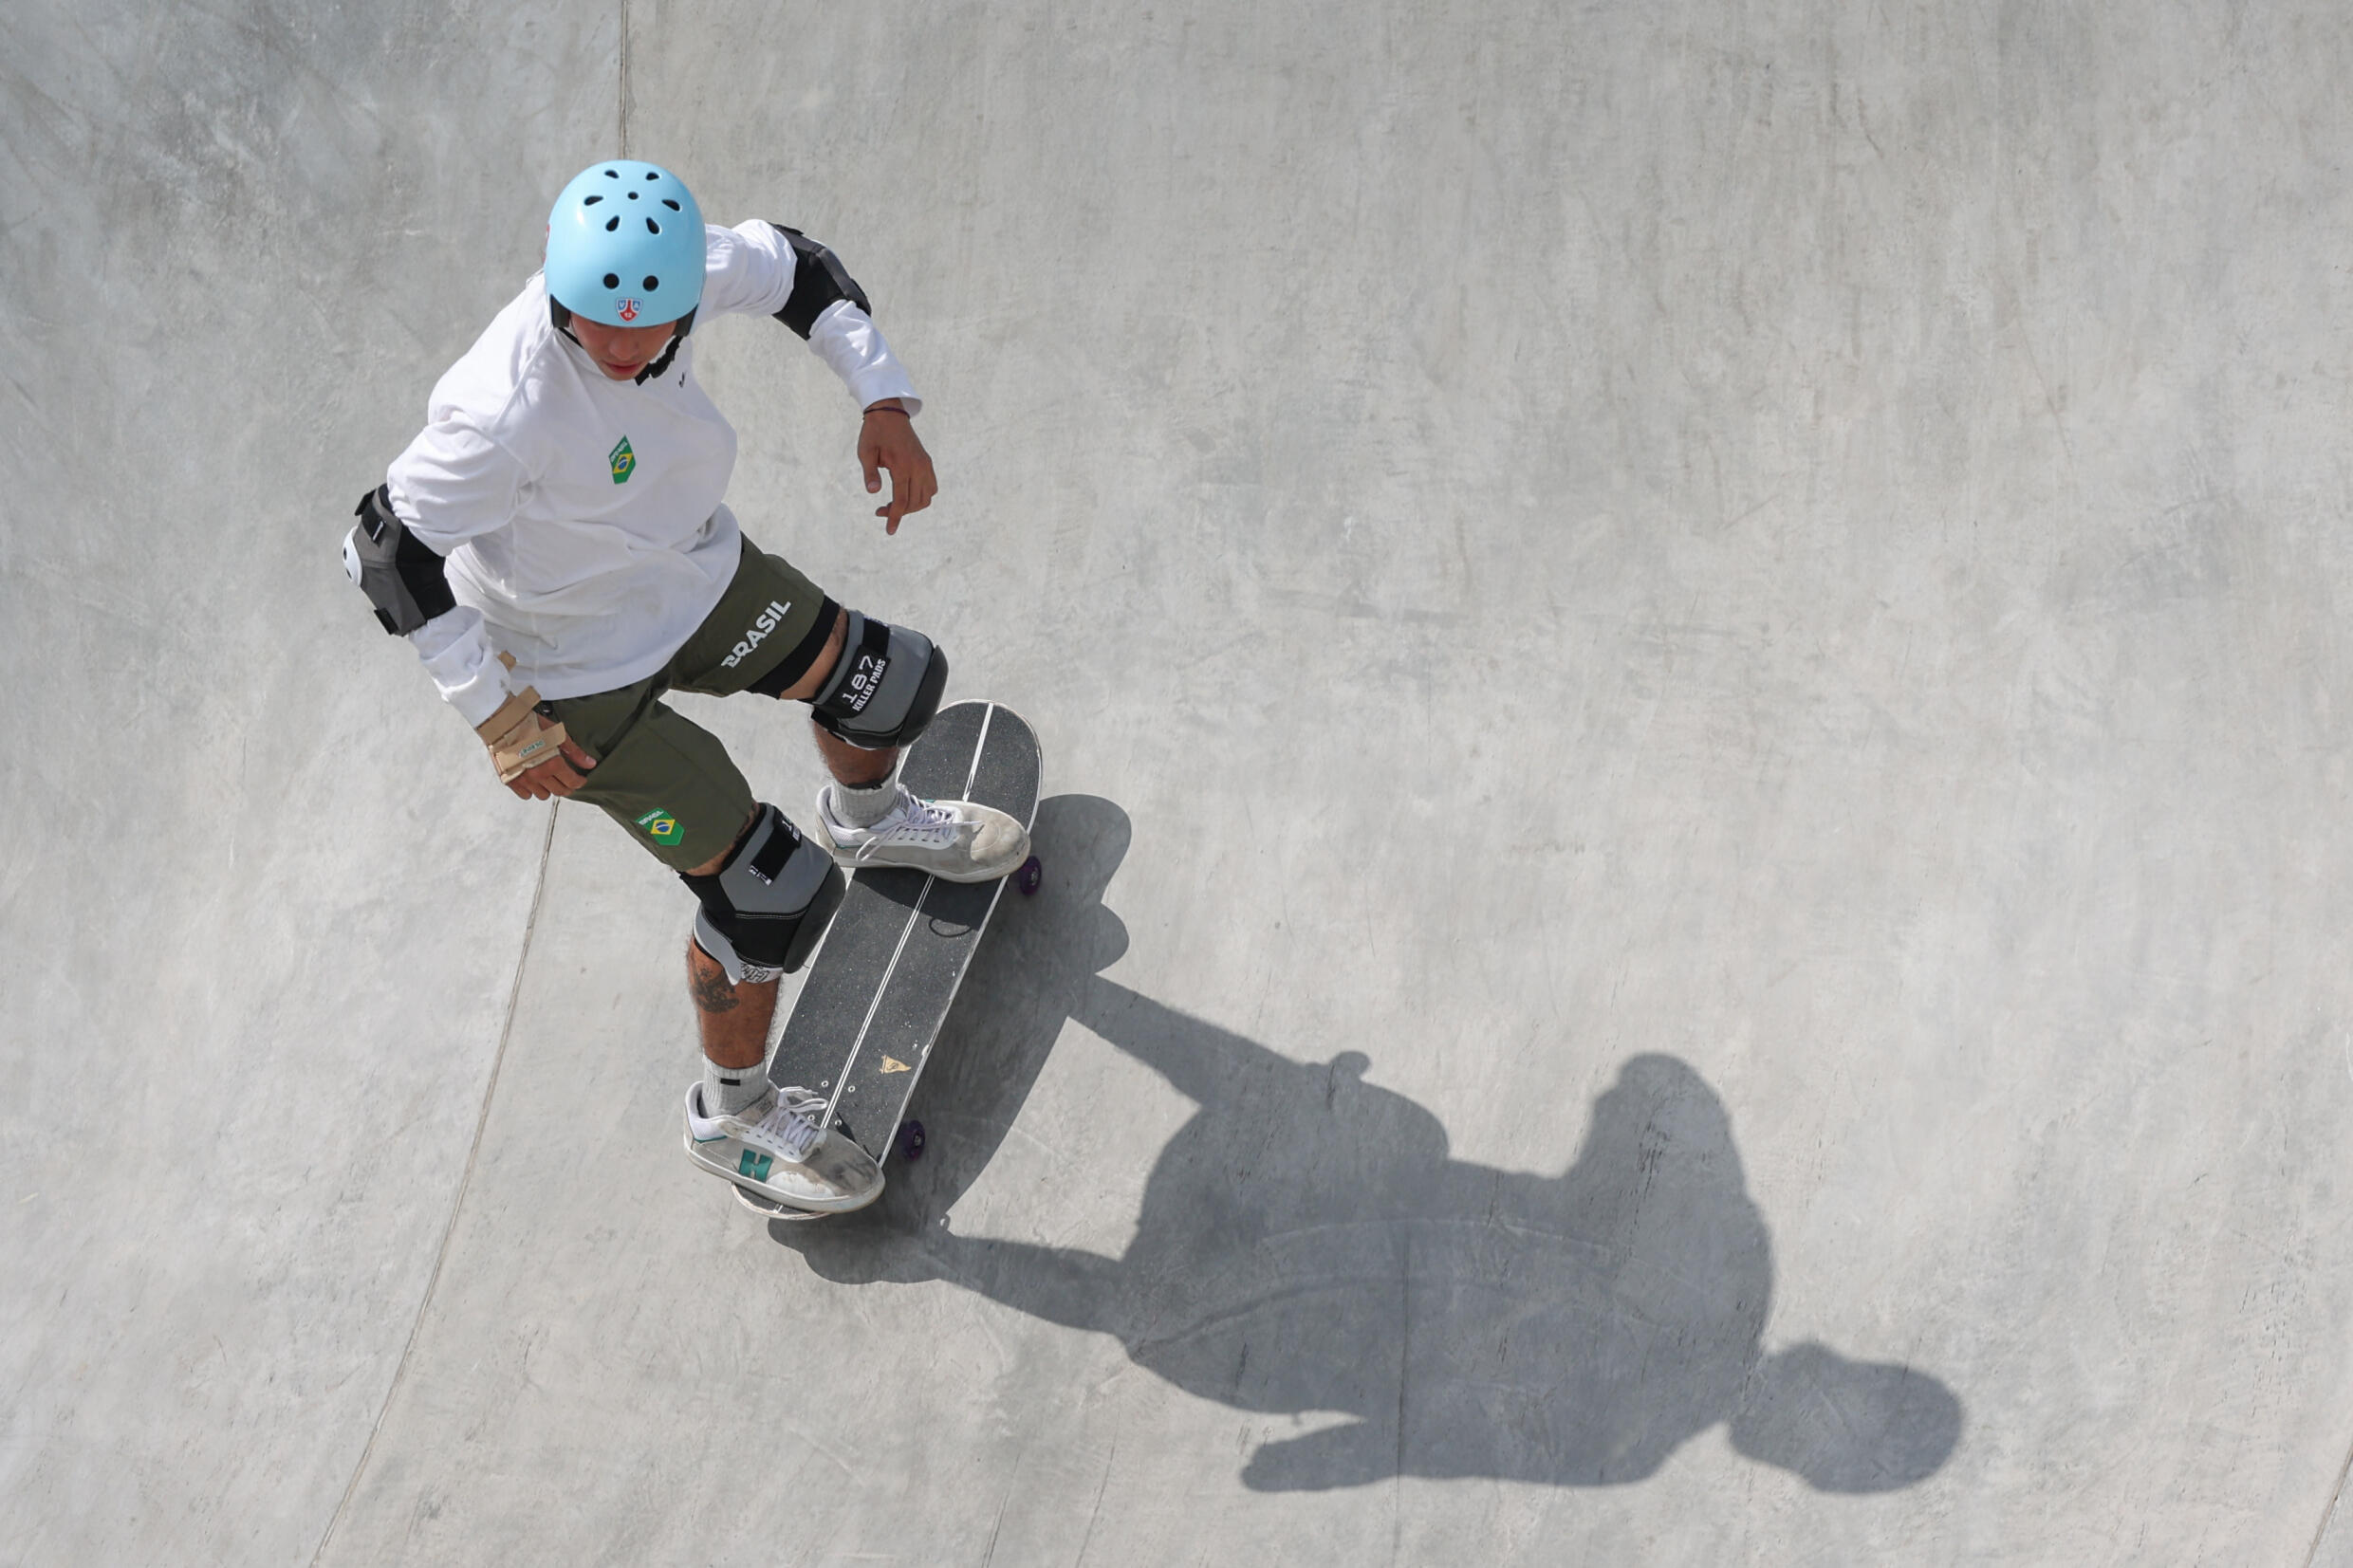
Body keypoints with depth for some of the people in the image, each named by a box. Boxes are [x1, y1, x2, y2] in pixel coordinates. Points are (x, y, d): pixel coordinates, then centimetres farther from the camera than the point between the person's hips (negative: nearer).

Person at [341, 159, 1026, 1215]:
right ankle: (729, 1114, 22)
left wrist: (885, 403, -8)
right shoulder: (507, 413, -41)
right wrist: (500, 720, -26)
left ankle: (865, 819, 57)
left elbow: (798, 268, 1)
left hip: (696, 572, 7)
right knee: (767, 888, -5)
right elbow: (387, 553, -30)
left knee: (891, 685, 19)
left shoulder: (690, 268, -22)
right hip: (580, 673, -7)